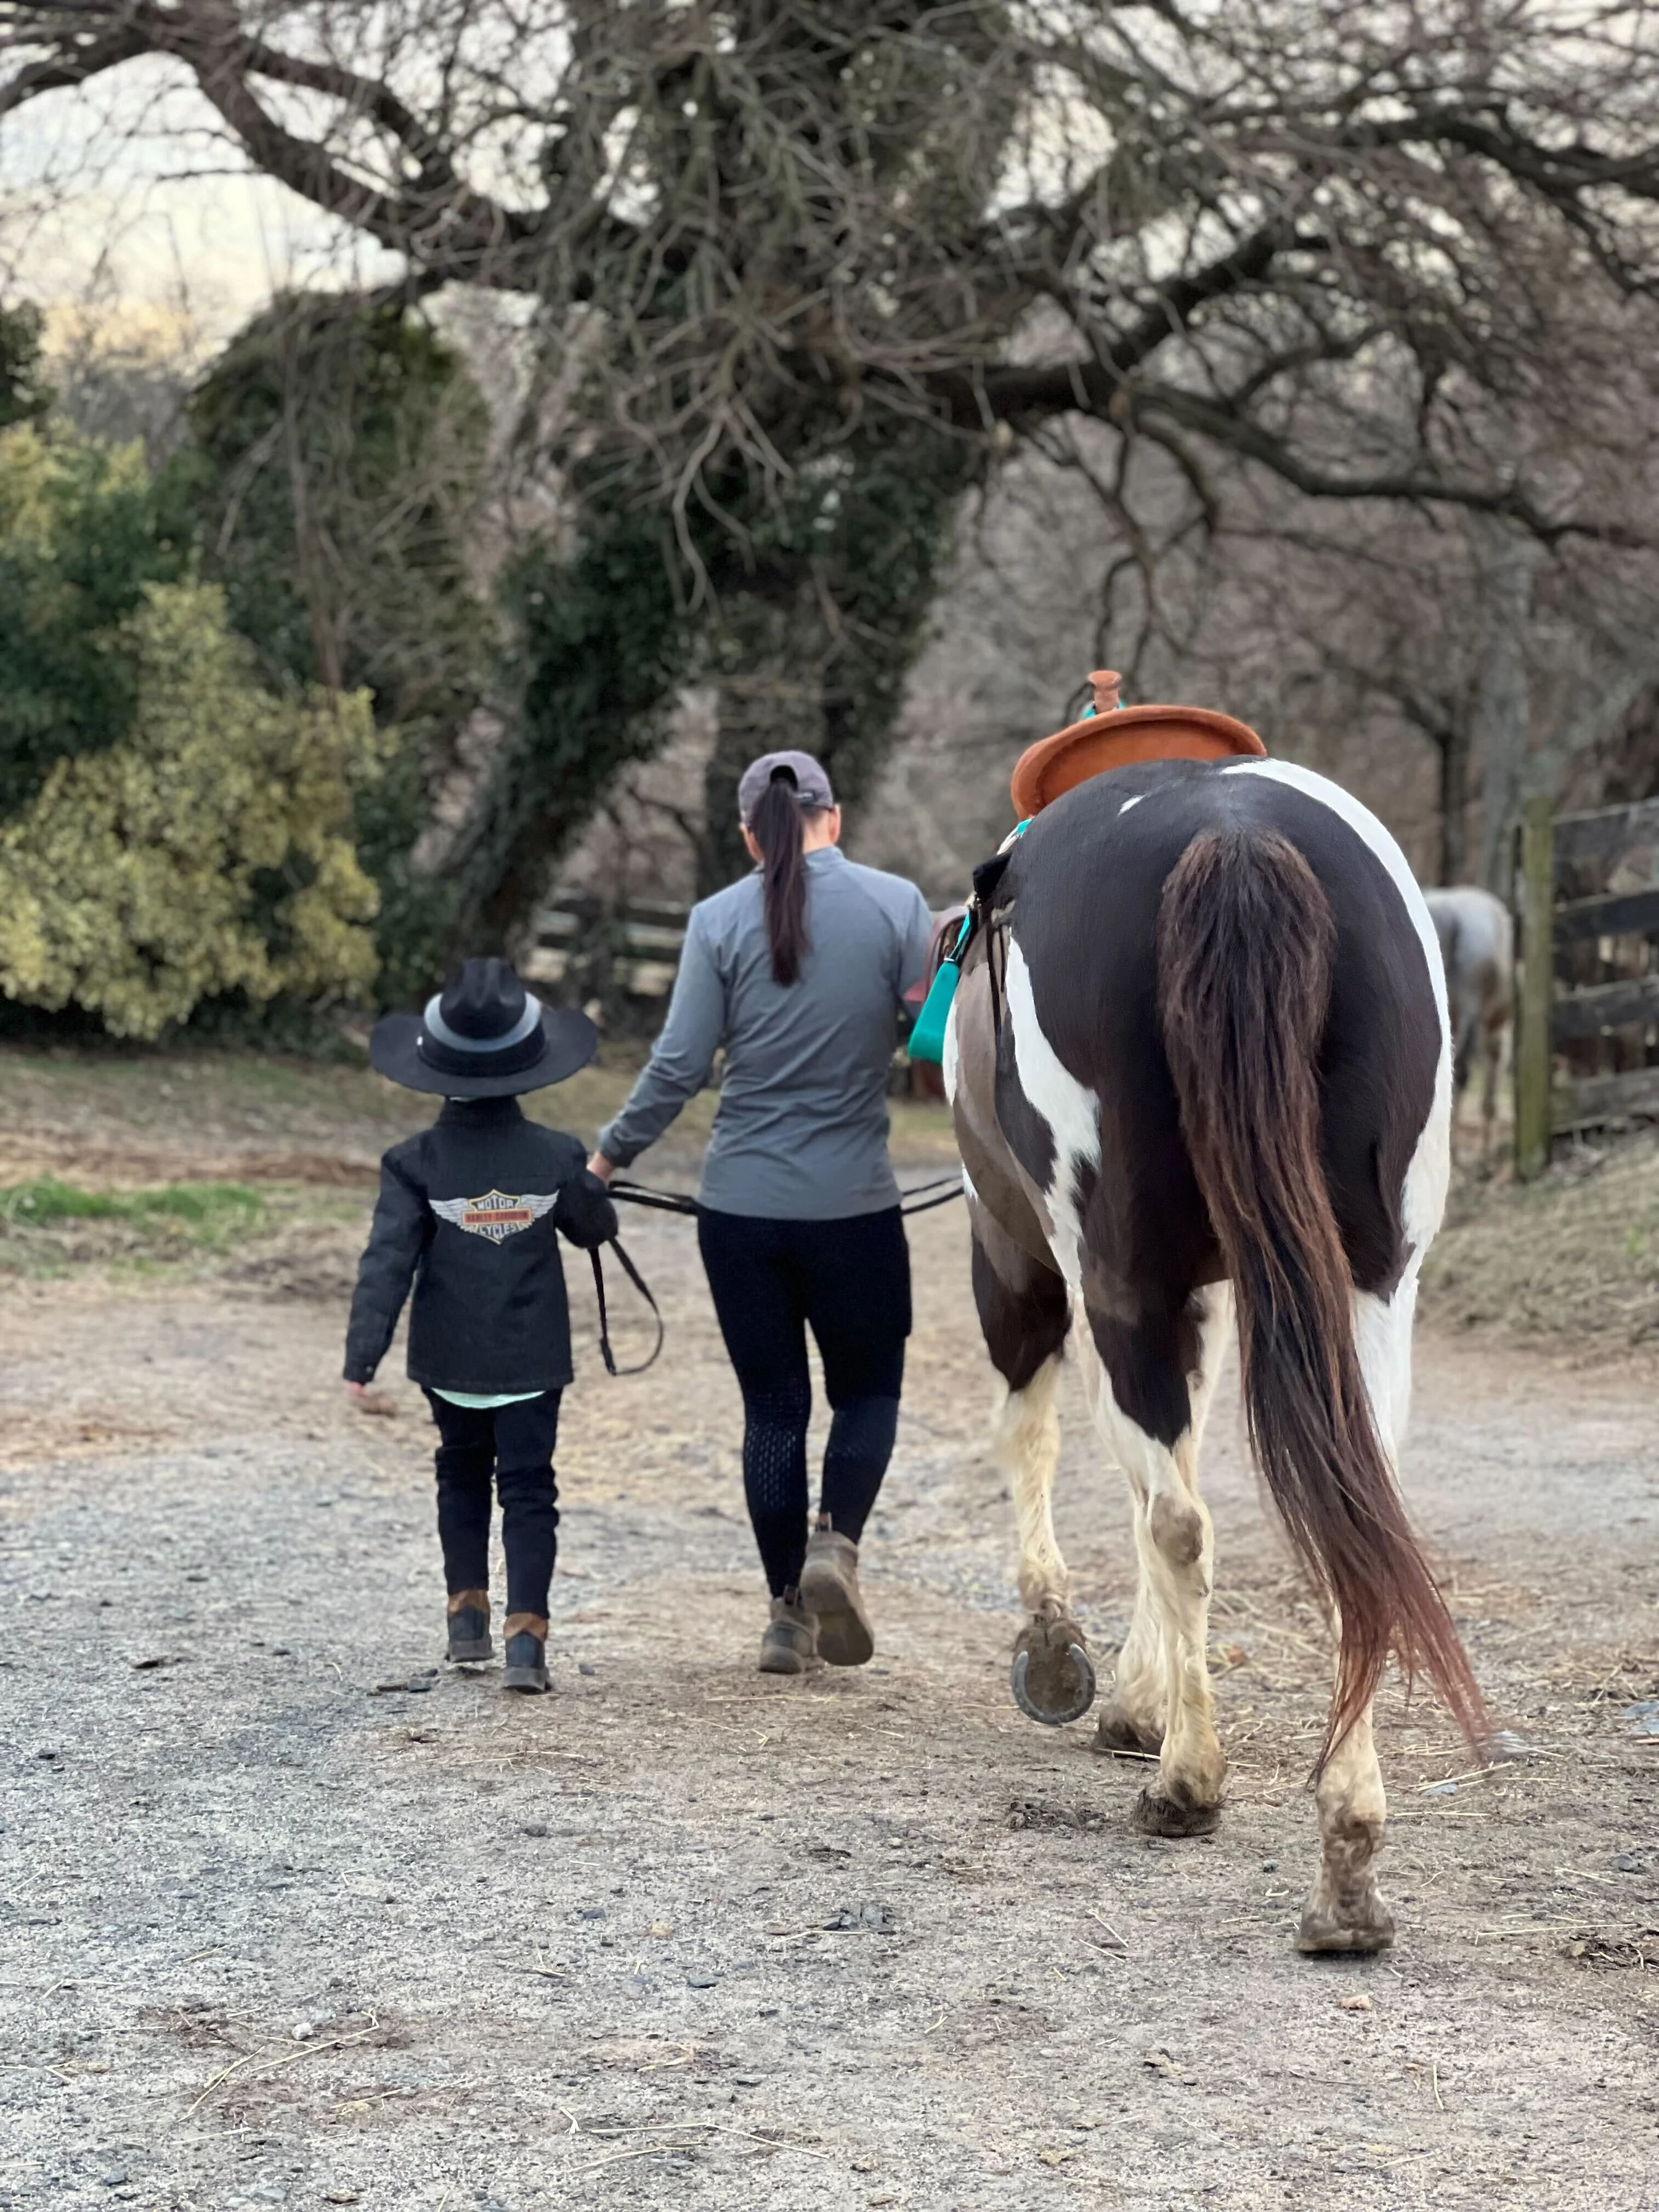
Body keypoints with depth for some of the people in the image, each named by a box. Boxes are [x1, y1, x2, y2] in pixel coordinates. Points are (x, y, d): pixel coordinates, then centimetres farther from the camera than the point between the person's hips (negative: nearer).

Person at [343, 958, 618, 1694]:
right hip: (533, 1359, -1)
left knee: (463, 1474, 23)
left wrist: (361, 1359, -16)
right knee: (528, 1491, 1)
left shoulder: (415, 1164, -9)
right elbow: (596, 1228, 10)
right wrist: (593, 1185, 31)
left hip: (449, 1361, 1)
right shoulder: (555, 1158, -7)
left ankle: (467, 1611, 22)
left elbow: (387, 1265, -14)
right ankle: (525, 1634, -11)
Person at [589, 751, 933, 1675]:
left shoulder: (720, 921, -3)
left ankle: (790, 1613, 12)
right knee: (868, 1390, 15)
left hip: (741, 1207, 1)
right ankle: (838, 1542, -10)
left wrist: (608, 1159, 8)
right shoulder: (895, 904, -4)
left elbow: (677, 1069, -5)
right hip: (855, 1207, -1)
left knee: (774, 1406, 11)